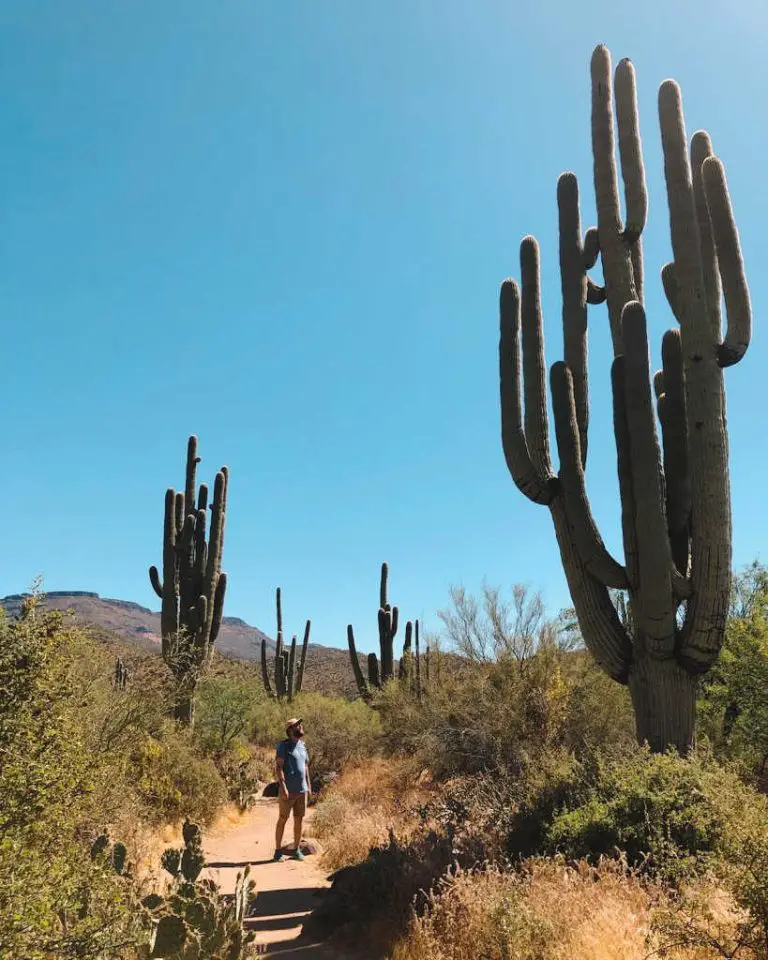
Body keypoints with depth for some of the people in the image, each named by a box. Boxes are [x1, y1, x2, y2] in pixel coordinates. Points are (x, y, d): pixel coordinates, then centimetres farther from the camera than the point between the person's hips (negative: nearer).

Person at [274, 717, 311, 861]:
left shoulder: (302, 745, 13)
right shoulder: (284, 745, -8)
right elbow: (278, 767, -14)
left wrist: (309, 786, 15)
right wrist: (283, 787, -20)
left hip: (302, 790, 6)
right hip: (288, 791, -6)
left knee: (299, 819, 9)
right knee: (282, 819, 2)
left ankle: (297, 849, 18)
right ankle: (278, 850, 10)